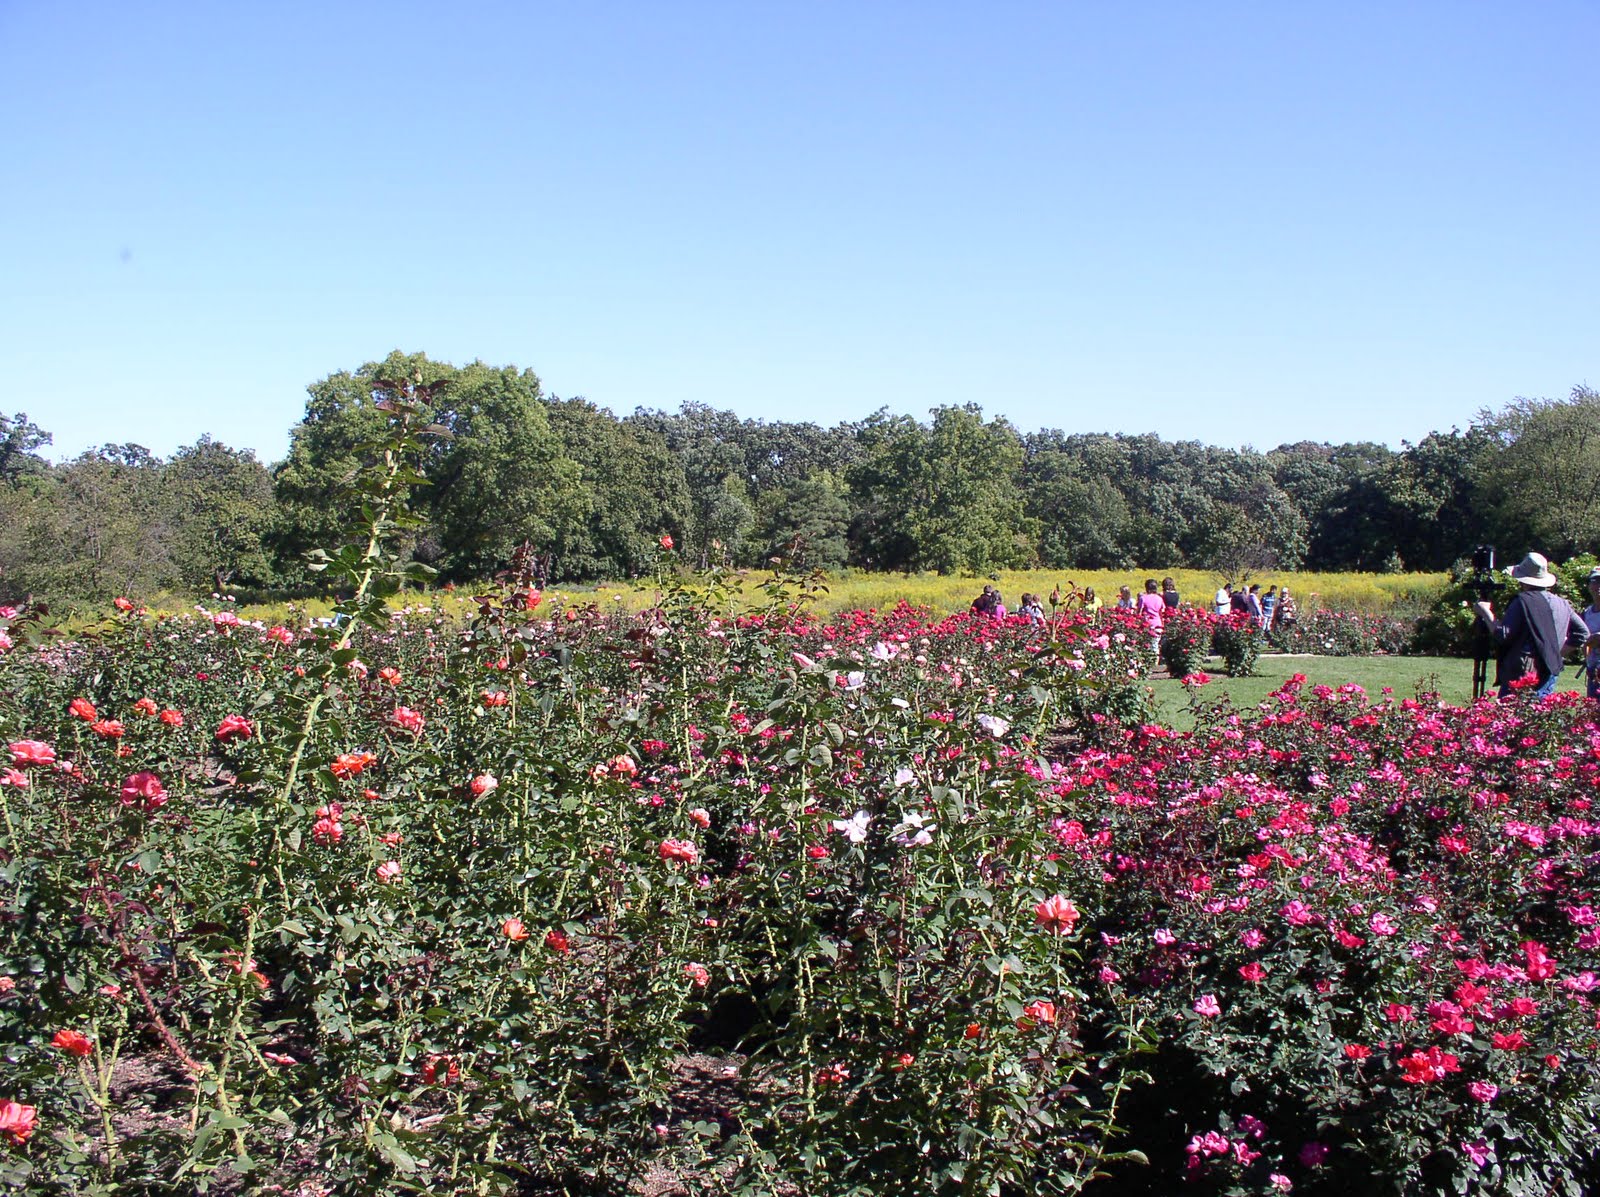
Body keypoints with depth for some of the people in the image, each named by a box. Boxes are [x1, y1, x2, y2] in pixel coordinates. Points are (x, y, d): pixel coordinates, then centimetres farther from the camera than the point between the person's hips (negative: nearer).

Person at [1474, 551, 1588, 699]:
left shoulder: (1523, 601, -11)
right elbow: (1582, 633, 15)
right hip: (1551, 675, 7)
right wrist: (1555, 651, 18)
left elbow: (1502, 634, -15)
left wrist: (1486, 613, -2)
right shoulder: (1562, 604, 10)